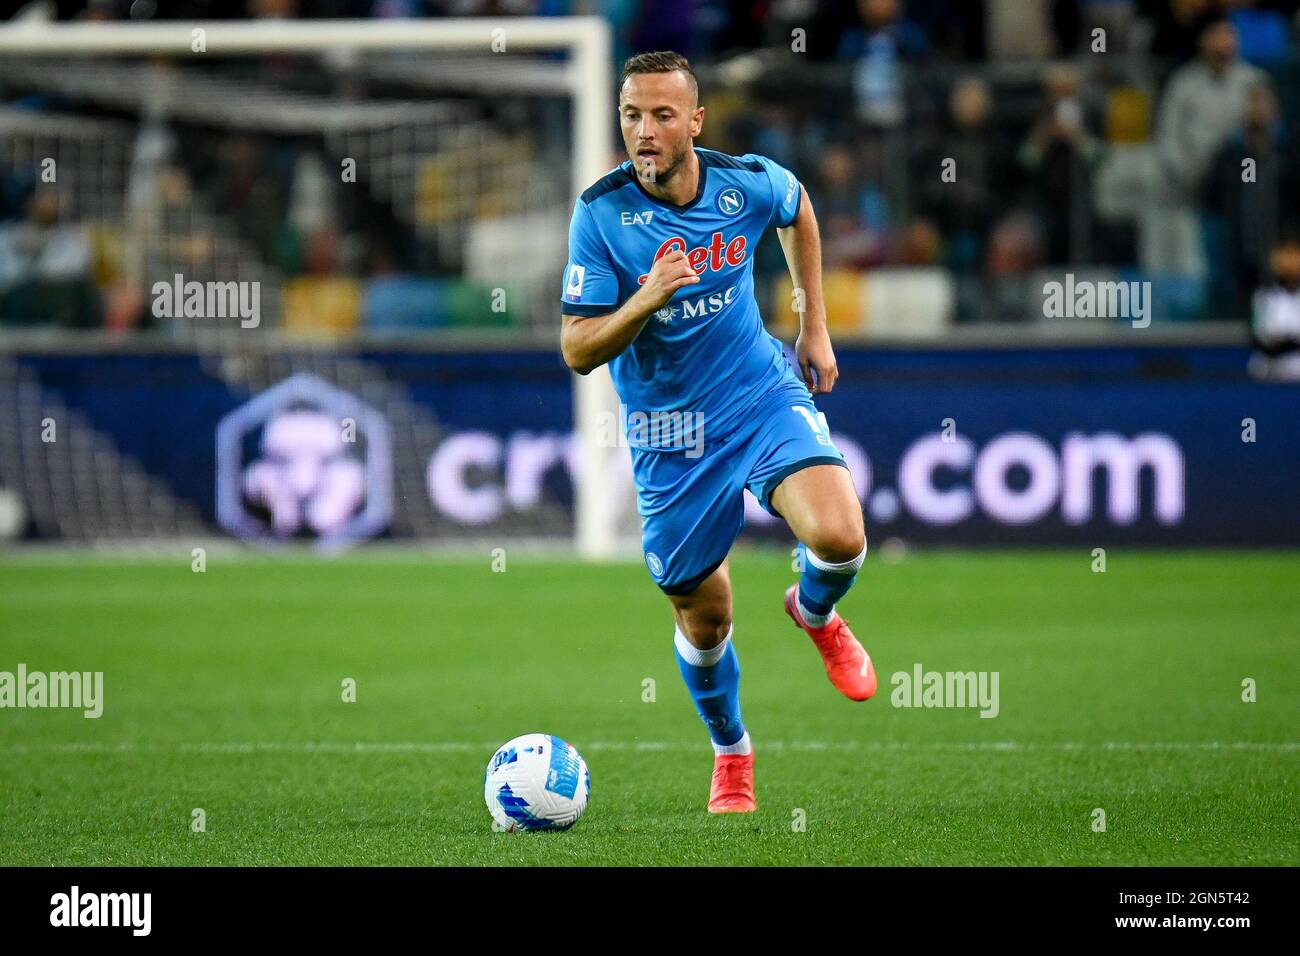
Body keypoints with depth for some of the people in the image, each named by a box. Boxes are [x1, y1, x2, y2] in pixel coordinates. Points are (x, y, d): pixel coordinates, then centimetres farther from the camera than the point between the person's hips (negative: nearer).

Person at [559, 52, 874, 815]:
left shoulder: (749, 182, -10)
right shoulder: (601, 214, -16)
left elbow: (799, 209, 17)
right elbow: (577, 352, -15)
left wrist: (816, 325, 16)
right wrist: (645, 302, -33)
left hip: (764, 395, 1)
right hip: (670, 432, -1)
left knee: (839, 537, -23)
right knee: (703, 615, 9)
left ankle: (814, 613, 14)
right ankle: (731, 752, 38)